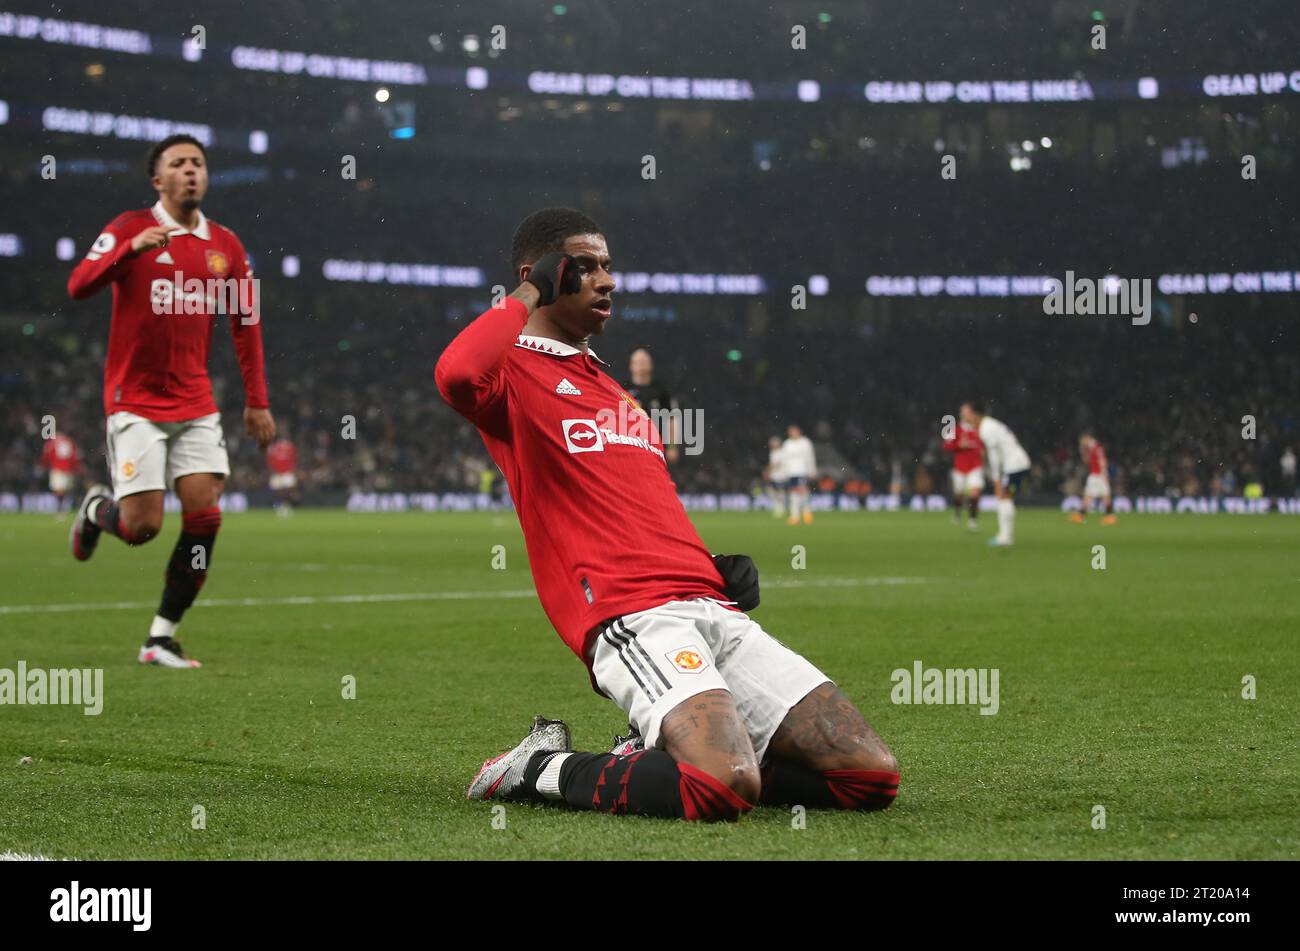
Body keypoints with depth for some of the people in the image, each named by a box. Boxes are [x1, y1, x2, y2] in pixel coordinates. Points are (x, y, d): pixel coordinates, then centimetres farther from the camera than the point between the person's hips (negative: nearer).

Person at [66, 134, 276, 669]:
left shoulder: (225, 246, 8)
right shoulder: (130, 228, -5)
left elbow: (245, 323, 14)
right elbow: (78, 287, -18)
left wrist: (256, 401, 10)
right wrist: (131, 248, -33)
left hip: (195, 403, 4)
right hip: (135, 400, -4)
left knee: (205, 514, -9)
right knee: (142, 526, -10)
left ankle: (162, 638, 2)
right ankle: (95, 510, 28)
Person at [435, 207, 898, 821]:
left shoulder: (614, 391, 30)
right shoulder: (515, 369, 4)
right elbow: (456, 375, -22)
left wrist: (717, 566, 16)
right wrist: (527, 297, -5)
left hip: (714, 607, 8)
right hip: (631, 615, -8)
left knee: (871, 776, -2)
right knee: (726, 788, -31)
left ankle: (661, 757, 10)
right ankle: (542, 769, -6)